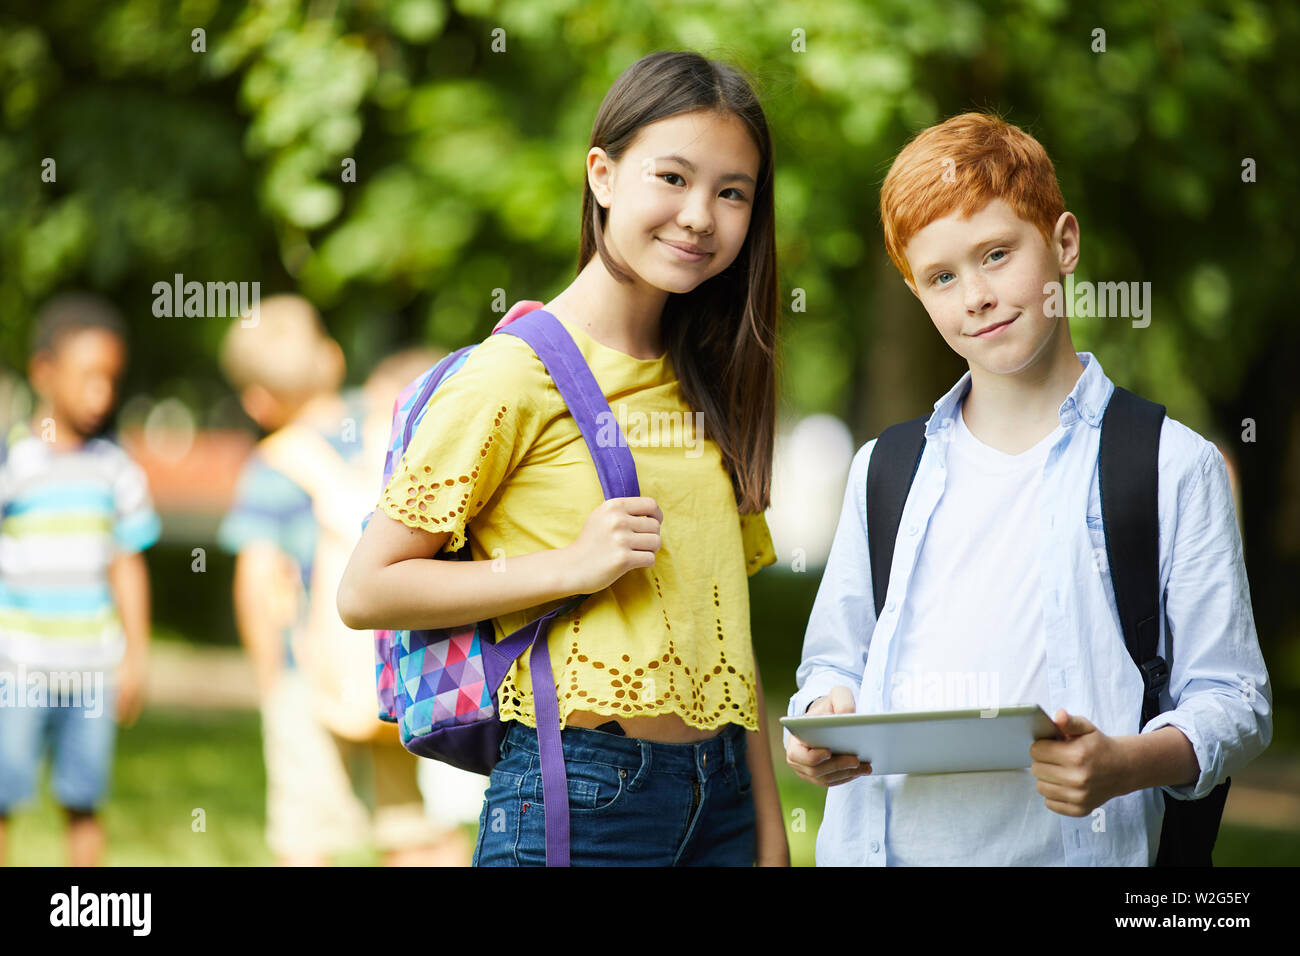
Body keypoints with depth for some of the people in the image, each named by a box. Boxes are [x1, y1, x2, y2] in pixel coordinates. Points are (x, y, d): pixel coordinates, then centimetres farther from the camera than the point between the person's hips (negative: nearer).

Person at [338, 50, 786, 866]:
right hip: (577, 797, -6)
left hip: (722, 797, 6)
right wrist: (570, 566, -16)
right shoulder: (519, 375, -7)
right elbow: (366, 590, -9)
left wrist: (771, 831, 11)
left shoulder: (703, 387, 13)